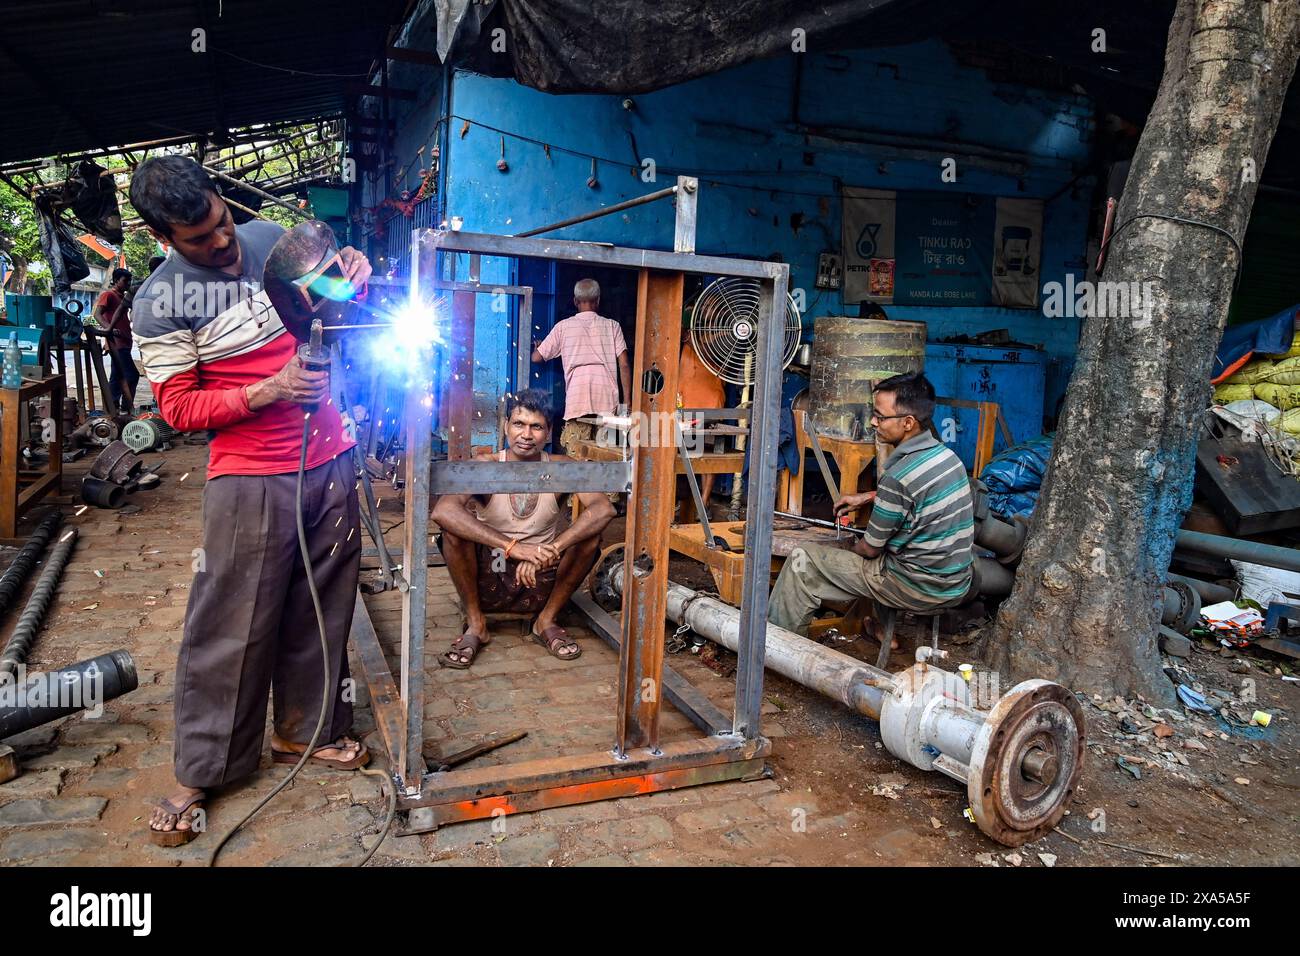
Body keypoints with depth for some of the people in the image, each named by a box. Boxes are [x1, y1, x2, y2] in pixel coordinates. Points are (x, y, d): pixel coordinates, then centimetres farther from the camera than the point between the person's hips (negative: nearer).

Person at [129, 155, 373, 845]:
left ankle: (305, 730, 32)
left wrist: (349, 277, -2)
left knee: (320, 608, 13)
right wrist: (267, 392, -20)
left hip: (329, 458, 5)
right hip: (252, 479, -5)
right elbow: (179, 408, -8)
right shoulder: (162, 304, -10)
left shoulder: (268, 237, 5)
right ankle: (199, 772, 18)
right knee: (231, 627, 0)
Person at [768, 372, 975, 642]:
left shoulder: (898, 476, -24)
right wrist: (867, 497, 22)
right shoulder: (944, 453, 1)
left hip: (920, 589, -8)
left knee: (802, 561, -2)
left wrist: (852, 547, 10)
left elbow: (870, 549, -12)